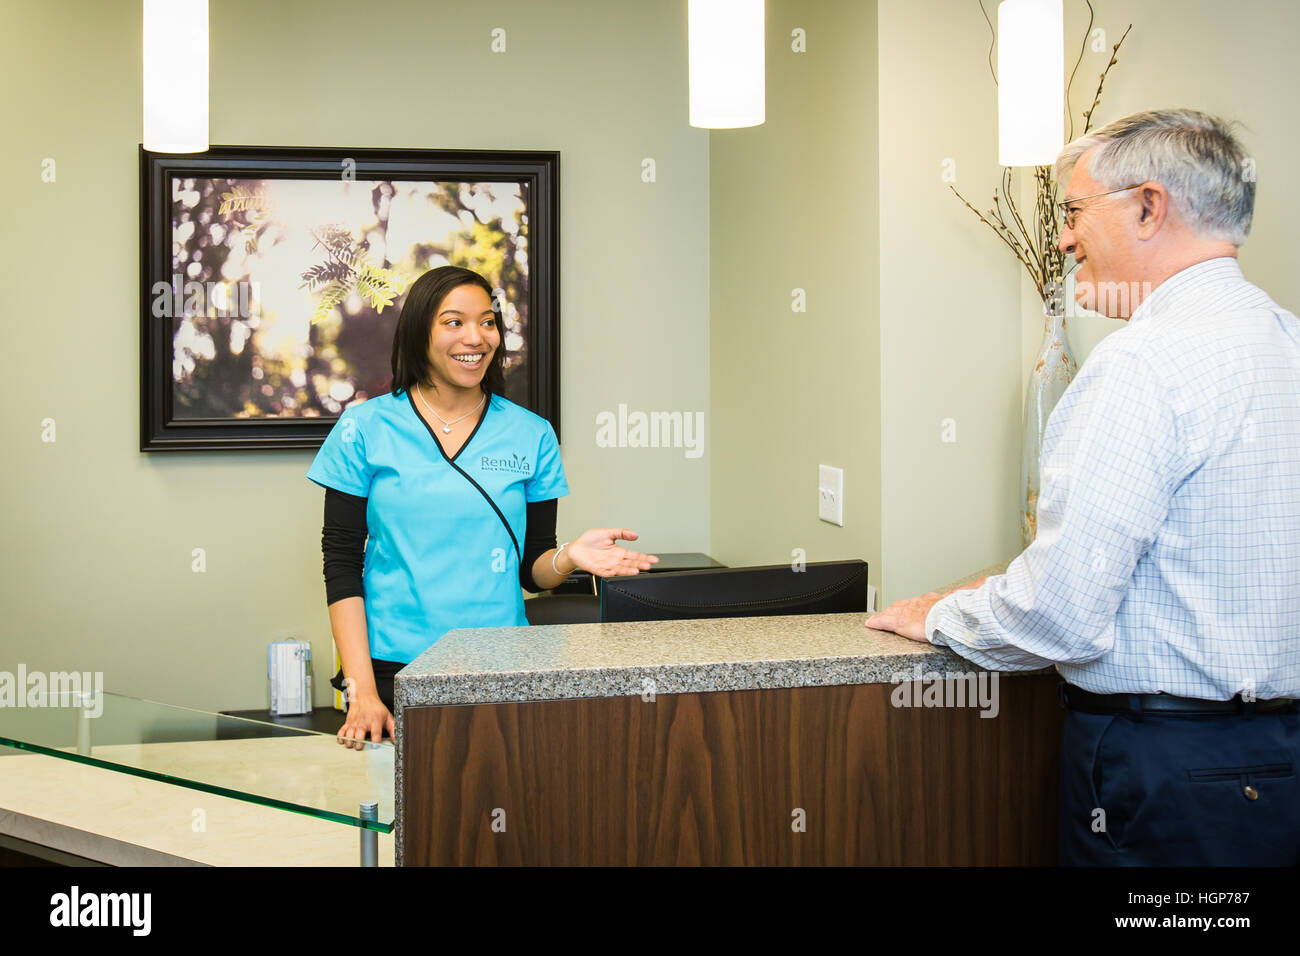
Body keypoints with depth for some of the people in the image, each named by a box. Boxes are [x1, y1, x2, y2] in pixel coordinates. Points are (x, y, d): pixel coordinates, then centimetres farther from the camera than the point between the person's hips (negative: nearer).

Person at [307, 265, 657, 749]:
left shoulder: (531, 435, 6)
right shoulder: (365, 428, 1)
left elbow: (532, 570, 9)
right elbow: (341, 563, -1)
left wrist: (569, 556, -15)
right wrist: (361, 690, -9)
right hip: (393, 670, -1)